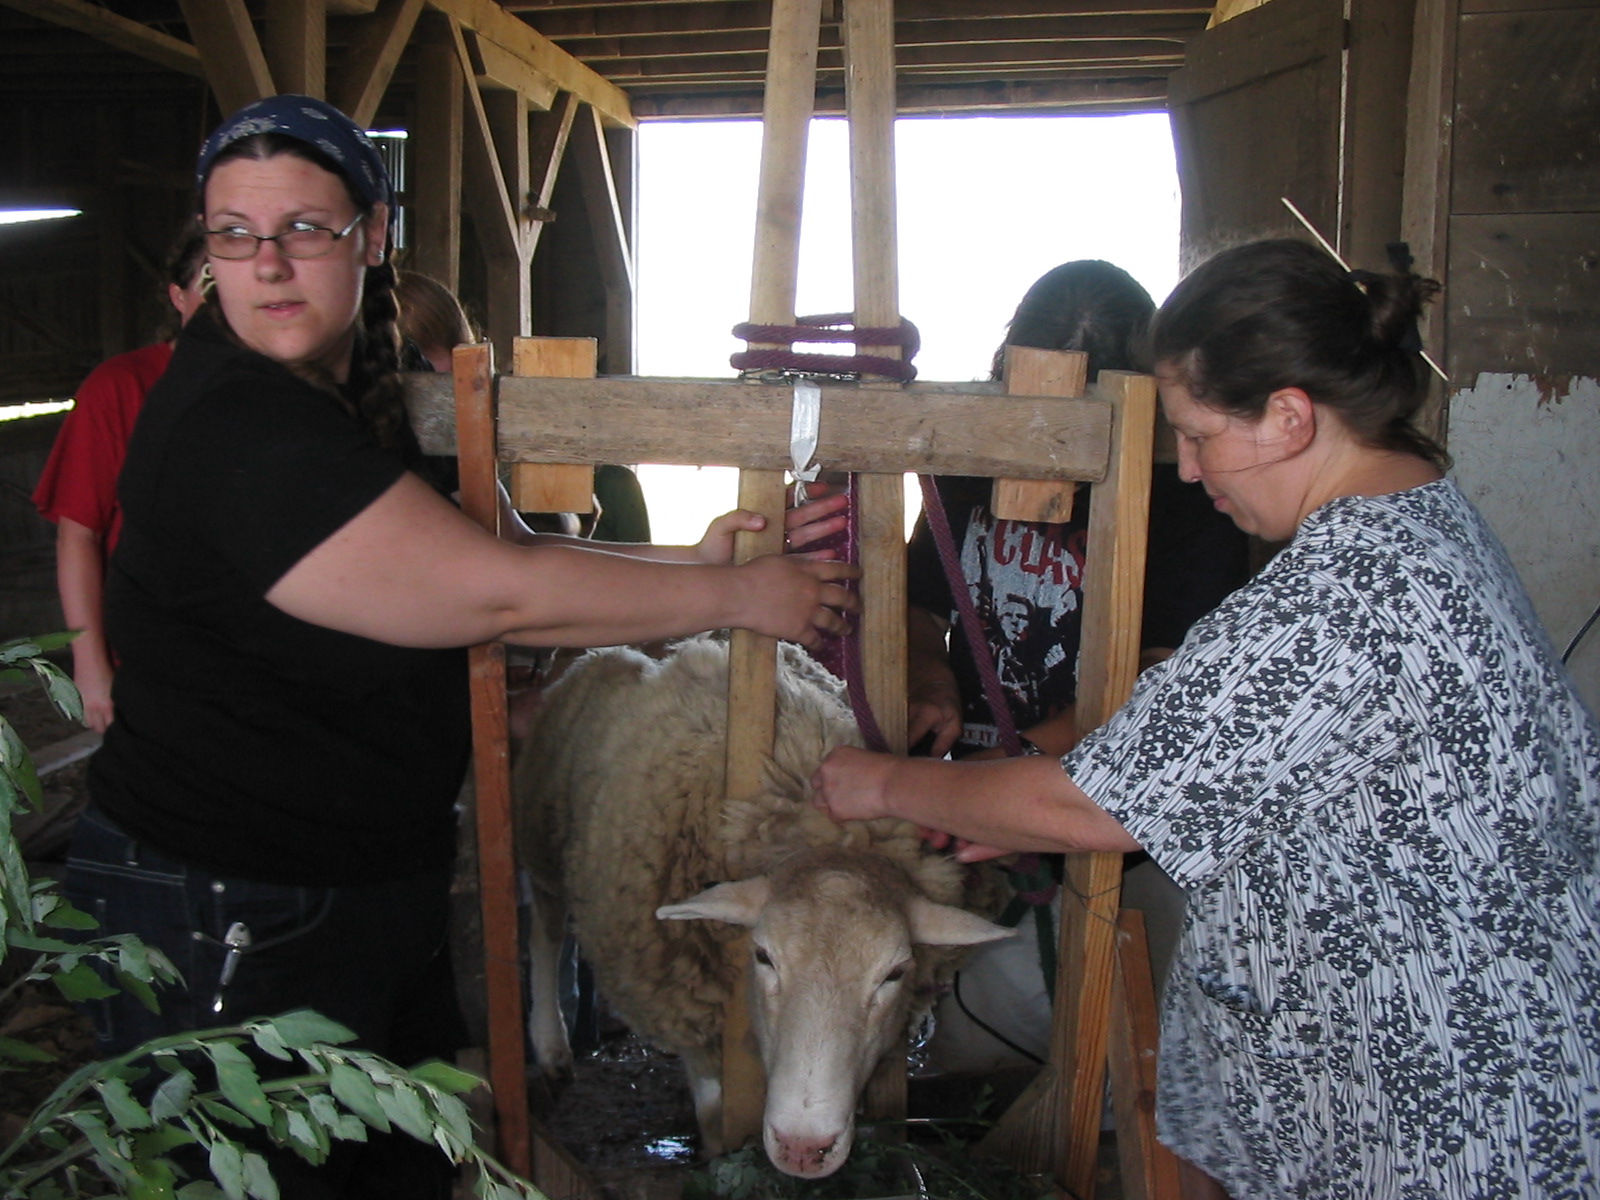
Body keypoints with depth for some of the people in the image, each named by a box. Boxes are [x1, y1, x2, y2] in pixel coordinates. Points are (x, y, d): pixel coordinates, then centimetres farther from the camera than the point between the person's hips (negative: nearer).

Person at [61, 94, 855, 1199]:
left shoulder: (353, 400, 8)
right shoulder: (233, 429, -25)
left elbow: (482, 548, 7)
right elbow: (495, 591, -27)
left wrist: (688, 559, -4)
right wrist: (733, 592, -17)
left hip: (374, 880, 9)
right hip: (235, 926, -9)